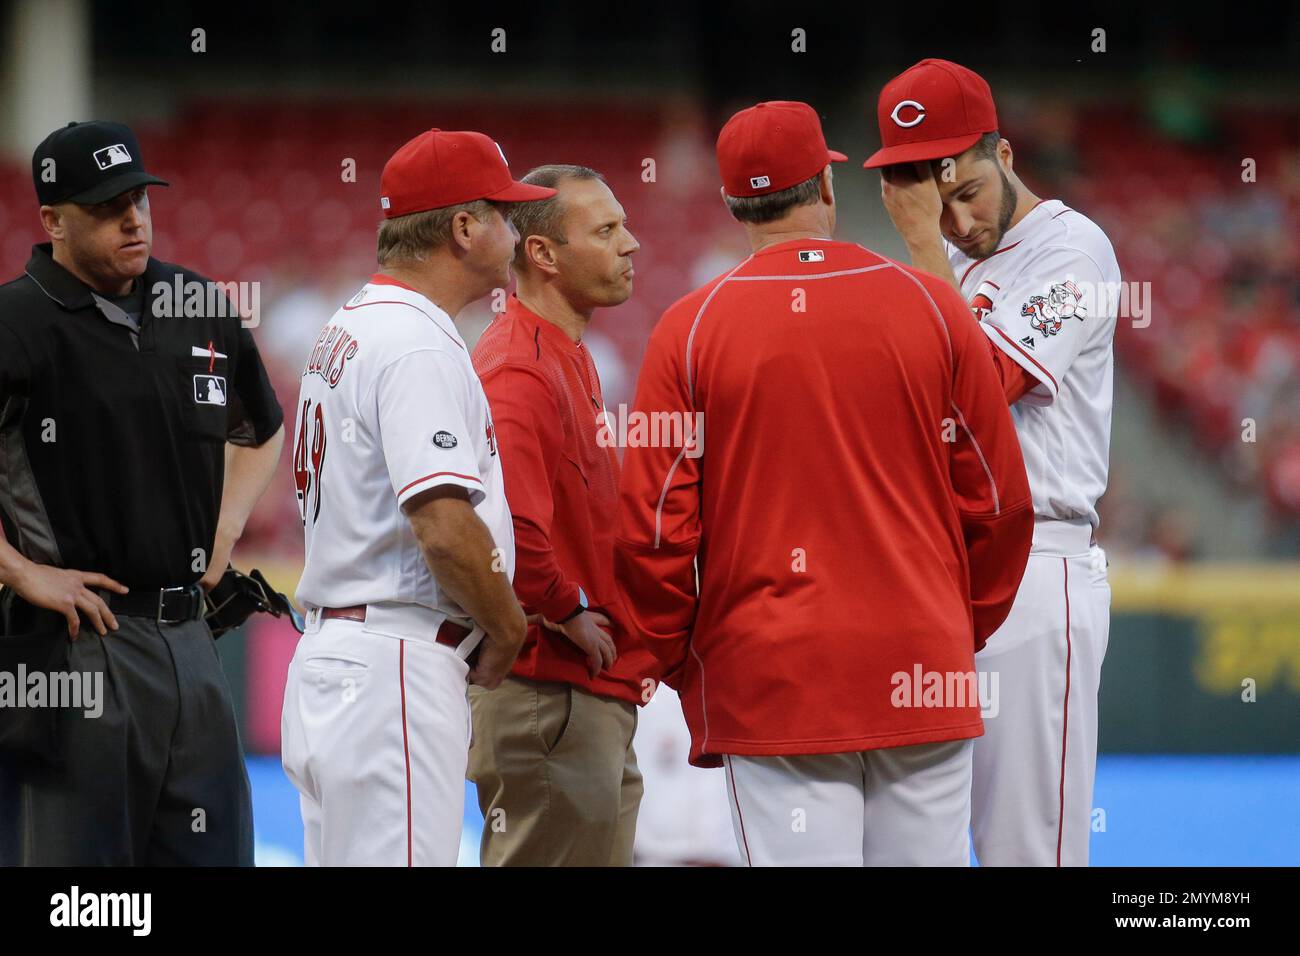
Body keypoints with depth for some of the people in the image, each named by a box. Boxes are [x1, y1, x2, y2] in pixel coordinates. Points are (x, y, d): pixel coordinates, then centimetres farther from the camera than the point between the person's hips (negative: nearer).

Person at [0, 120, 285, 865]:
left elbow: (264, 429, 29)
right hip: (74, 638, -6)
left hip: (189, 638, 6)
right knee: (72, 854, -4)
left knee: (216, 850, 8)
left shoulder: (203, 310, 11)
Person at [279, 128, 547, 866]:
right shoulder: (418, 346, -14)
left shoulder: (346, 332, 18)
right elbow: (445, 525, -24)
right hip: (397, 667, -10)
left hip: (328, 659, 10)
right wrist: (507, 627, -7)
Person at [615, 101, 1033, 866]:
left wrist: (678, 659, 12)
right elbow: (999, 500, 5)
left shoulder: (688, 330, -3)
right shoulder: (933, 308, 1)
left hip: (768, 681, -1)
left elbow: (653, 526, -2)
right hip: (924, 675, 1)